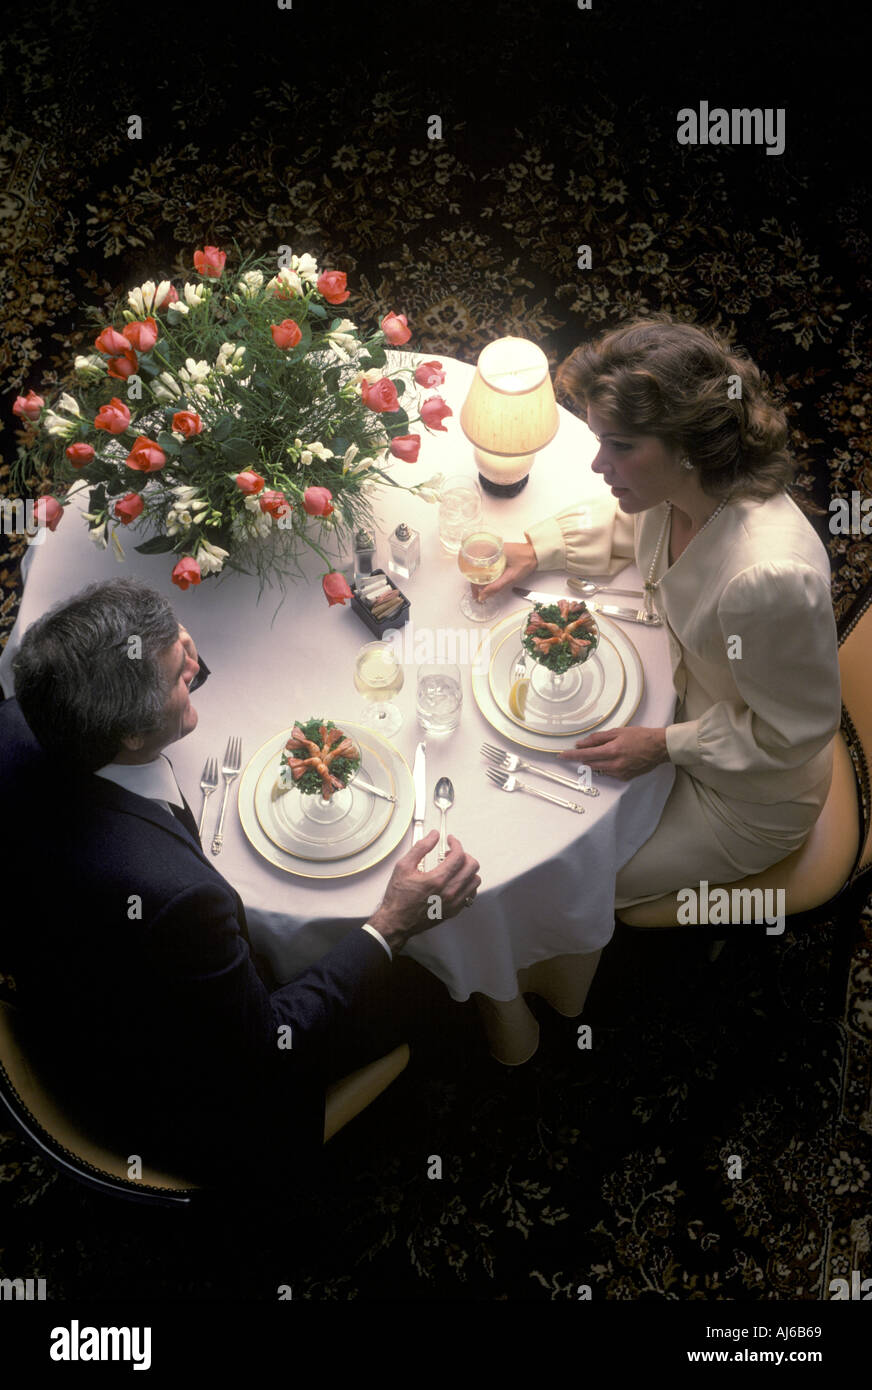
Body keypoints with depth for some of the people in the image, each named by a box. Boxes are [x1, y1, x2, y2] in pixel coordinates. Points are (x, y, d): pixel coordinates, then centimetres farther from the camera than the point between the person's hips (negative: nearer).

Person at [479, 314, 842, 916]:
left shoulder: (770, 574, -42)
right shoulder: (681, 483, -19)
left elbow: (796, 728, -26)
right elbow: (625, 521, 8)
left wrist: (665, 746, -23)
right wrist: (536, 549, -5)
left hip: (747, 799, -7)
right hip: (686, 696, 7)